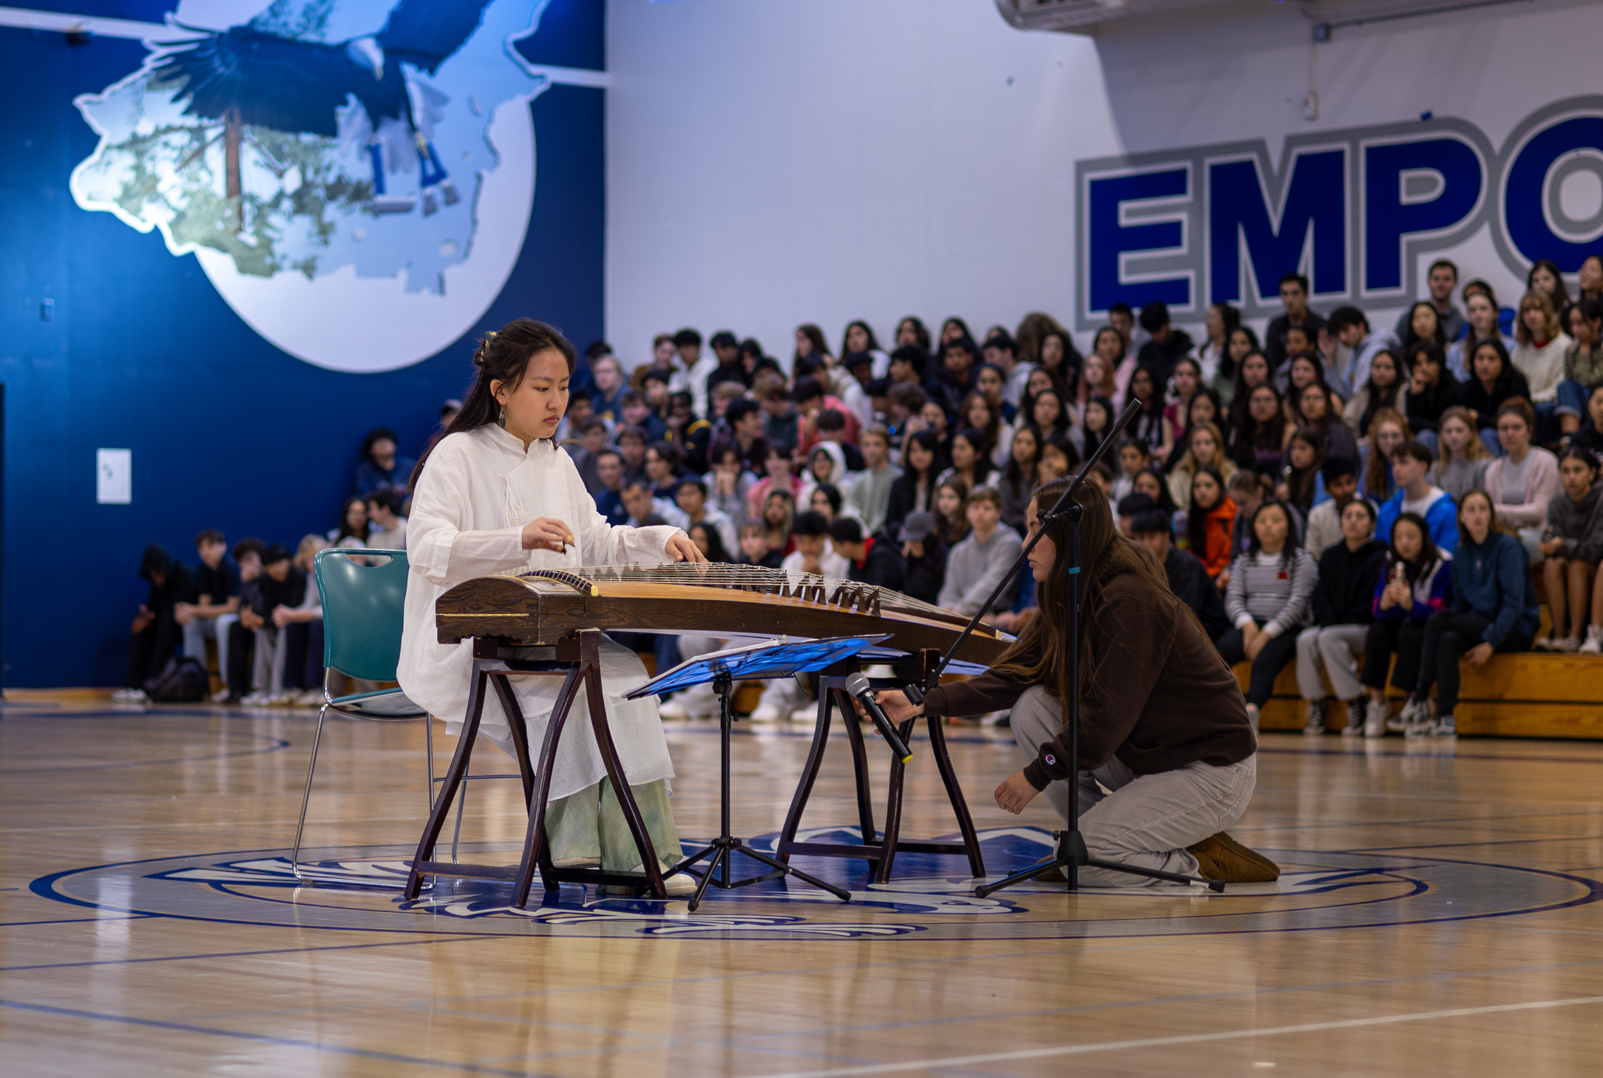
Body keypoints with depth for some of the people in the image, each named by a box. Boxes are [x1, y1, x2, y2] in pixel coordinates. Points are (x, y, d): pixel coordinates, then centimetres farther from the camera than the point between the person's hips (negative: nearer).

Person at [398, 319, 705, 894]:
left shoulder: (558, 464, 17)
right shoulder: (458, 456, -5)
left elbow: (597, 545, 25)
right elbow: (426, 549, -21)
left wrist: (660, 539, 4)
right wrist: (520, 539, -36)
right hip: (463, 648, -6)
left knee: (624, 669, -23)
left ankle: (640, 852, -26)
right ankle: (576, 842, -26)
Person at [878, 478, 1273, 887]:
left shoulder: (1132, 601, -24)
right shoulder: (1067, 601, 5)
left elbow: (1108, 715, -25)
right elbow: (1012, 677, 1)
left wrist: (1037, 775, -16)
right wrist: (923, 703, -8)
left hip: (1212, 771, -9)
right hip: (1146, 757, 9)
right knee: (1032, 709, -4)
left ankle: (1205, 859, -1)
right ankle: (1099, 833, 4)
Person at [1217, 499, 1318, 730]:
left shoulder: (1302, 561, 7)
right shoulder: (1244, 561, 20)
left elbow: (1297, 603, -6)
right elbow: (1233, 598, 8)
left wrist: (1266, 634, -17)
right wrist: (1247, 624, -14)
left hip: (1286, 630, -3)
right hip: (1249, 626, 3)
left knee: (1265, 659, -37)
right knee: (1217, 652, -31)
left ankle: (1251, 710, -60)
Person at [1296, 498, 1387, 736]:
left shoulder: (1379, 558, -3)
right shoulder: (1330, 557, 15)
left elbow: (1371, 605, -10)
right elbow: (1322, 599, 10)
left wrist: (1333, 627, -15)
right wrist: (1326, 624, -11)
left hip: (1365, 630, -5)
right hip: (1331, 626, 5)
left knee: (1328, 638, -34)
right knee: (1306, 639, -28)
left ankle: (1356, 705, -22)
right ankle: (1316, 704, -13)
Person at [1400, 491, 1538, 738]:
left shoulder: (1507, 546, -8)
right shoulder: (1463, 554, 12)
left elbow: (1515, 602, -14)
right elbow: (1459, 603, 14)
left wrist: (1490, 643, -21)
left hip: (1514, 631, -5)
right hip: (1477, 626, 5)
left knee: (1437, 621, -25)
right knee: (1447, 641, -31)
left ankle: (1420, 700, -22)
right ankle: (1446, 719, -36)